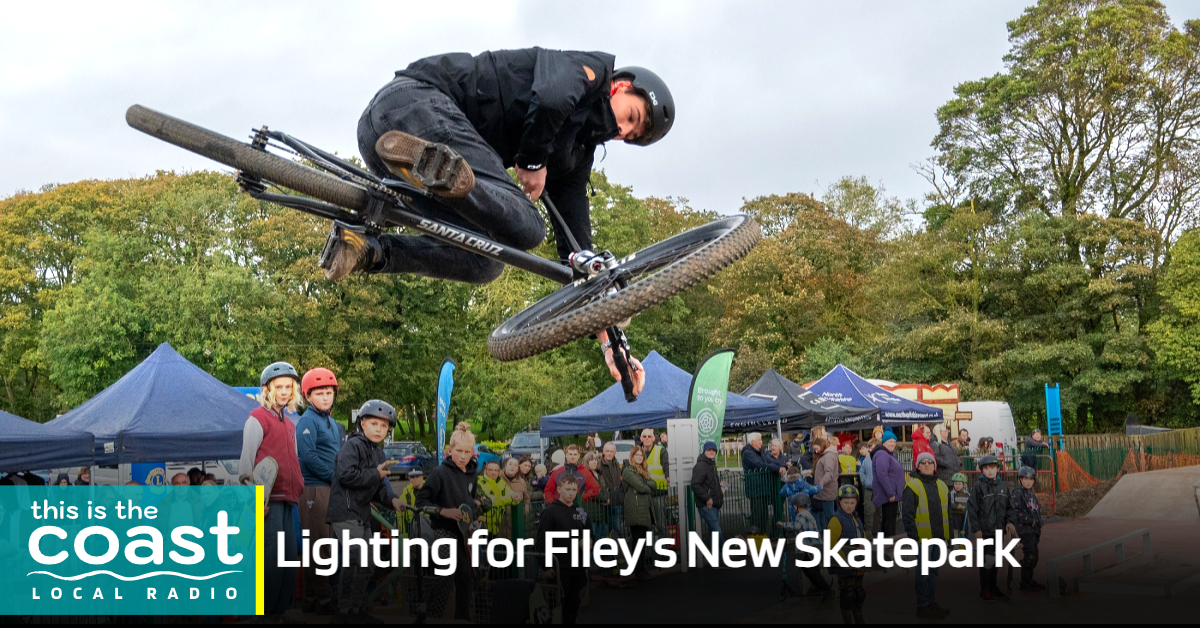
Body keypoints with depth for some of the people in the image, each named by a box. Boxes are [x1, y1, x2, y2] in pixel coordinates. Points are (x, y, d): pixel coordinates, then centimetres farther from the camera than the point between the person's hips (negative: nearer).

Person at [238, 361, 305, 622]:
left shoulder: (288, 423, 20)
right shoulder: (258, 418, -4)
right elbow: (245, 460, -9)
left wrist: (299, 490, 16)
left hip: (287, 499, 8)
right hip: (268, 500, -8)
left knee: (289, 557, 8)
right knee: (271, 555, -10)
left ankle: (280, 607, 15)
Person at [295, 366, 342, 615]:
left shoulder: (332, 422, 19)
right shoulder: (308, 421, -8)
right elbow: (307, 455, -19)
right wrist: (334, 476, -15)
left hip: (330, 489, 9)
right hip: (314, 489, -9)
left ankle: (313, 598, 21)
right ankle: (323, 600, -2)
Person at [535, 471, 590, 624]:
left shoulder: (581, 513, 12)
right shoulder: (550, 511, -6)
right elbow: (542, 542, -9)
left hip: (578, 568, 5)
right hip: (559, 568, -5)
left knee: (573, 606, 9)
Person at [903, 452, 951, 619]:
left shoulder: (942, 486, 14)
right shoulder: (912, 486, -8)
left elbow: (947, 511, 19)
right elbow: (907, 513, -11)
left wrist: (948, 534, 15)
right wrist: (912, 535, -16)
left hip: (939, 536, 7)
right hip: (923, 536, -6)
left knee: (933, 570, 14)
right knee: (923, 571, -1)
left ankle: (932, 602, 23)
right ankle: (922, 606, 5)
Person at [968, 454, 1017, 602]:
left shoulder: (1003, 486, 9)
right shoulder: (978, 486, -6)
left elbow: (1009, 506, 15)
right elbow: (972, 509, -7)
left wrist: (1010, 521, -1)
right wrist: (976, 529, -11)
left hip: (998, 530, 5)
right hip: (985, 531, -5)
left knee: (996, 560, 14)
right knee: (987, 560, -7)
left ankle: (993, 587, 27)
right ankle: (984, 590, 3)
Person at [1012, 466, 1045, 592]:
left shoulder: (1033, 495, 18)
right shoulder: (1017, 494, -7)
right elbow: (1016, 512, -15)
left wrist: (1039, 530, 20)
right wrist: (1030, 521, -17)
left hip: (1034, 530, 8)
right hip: (1025, 529, -8)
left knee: (1034, 556, 10)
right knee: (1029, 556, -11)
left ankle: (1029, 580, 18)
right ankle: (1025, 583, -5)